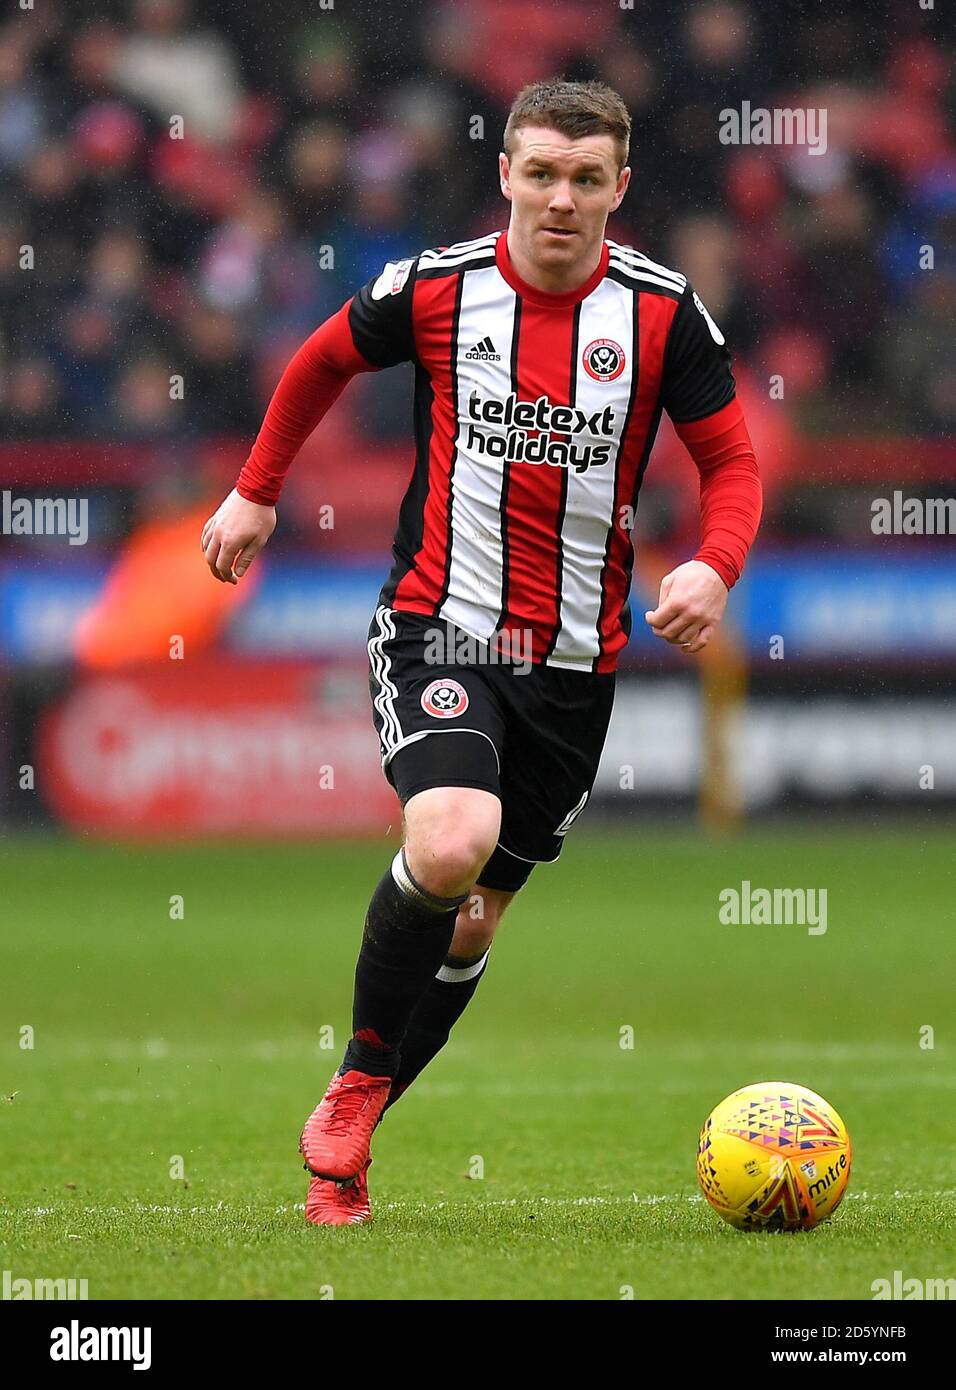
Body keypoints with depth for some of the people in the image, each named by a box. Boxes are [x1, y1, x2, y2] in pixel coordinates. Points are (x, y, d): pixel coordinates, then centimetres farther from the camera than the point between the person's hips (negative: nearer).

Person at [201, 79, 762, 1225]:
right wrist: (256, 493, 19)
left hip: (573, 658, 3)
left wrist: (713, 569, -16)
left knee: (475, 914, 7)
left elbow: (731, 461, 3)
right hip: (438, 623, -3)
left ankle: (344, 1135, 23)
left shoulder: (661, 311, -4)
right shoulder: (438, 290, -5)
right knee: (450, 846, -27)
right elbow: (323, 363, 15)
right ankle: (358, 1084, -5)